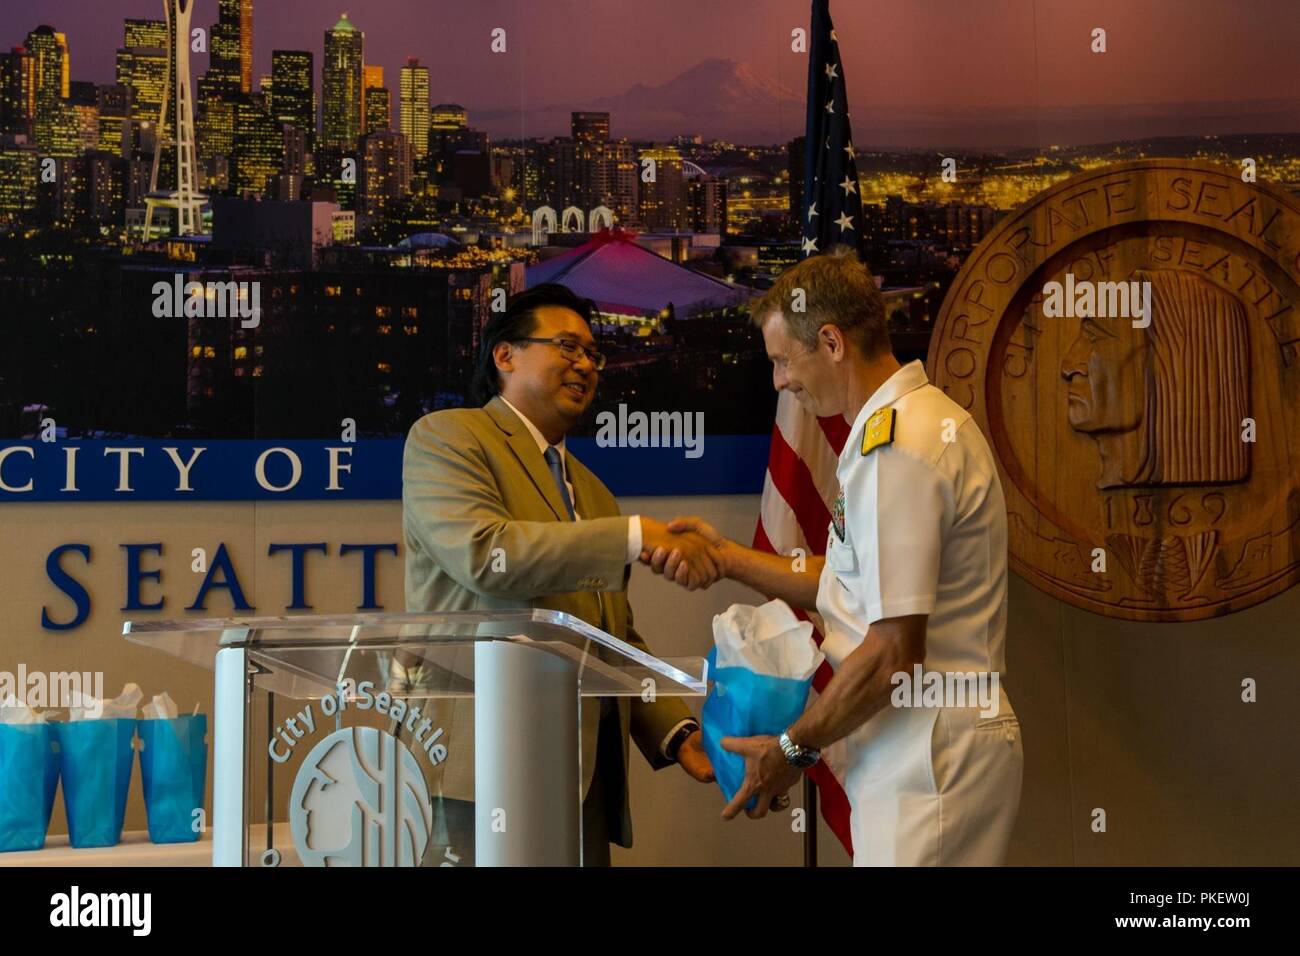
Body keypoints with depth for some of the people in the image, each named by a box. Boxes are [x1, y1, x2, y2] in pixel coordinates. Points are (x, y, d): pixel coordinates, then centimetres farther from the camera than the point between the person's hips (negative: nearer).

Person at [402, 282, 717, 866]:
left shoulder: (592, 492, 25)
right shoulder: (444, 436, 2)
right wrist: (636, 536, -19)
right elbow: (483, 552, -16)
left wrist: (676, 732, 9)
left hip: (587, 769, 7)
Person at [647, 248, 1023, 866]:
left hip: (932, 756, -10)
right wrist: (729, 558, 14)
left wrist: (791, 748, -9)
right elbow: (854, 588, 18)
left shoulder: (896, 446, -17)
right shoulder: (920, 420, 16)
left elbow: (892, 652, -20)